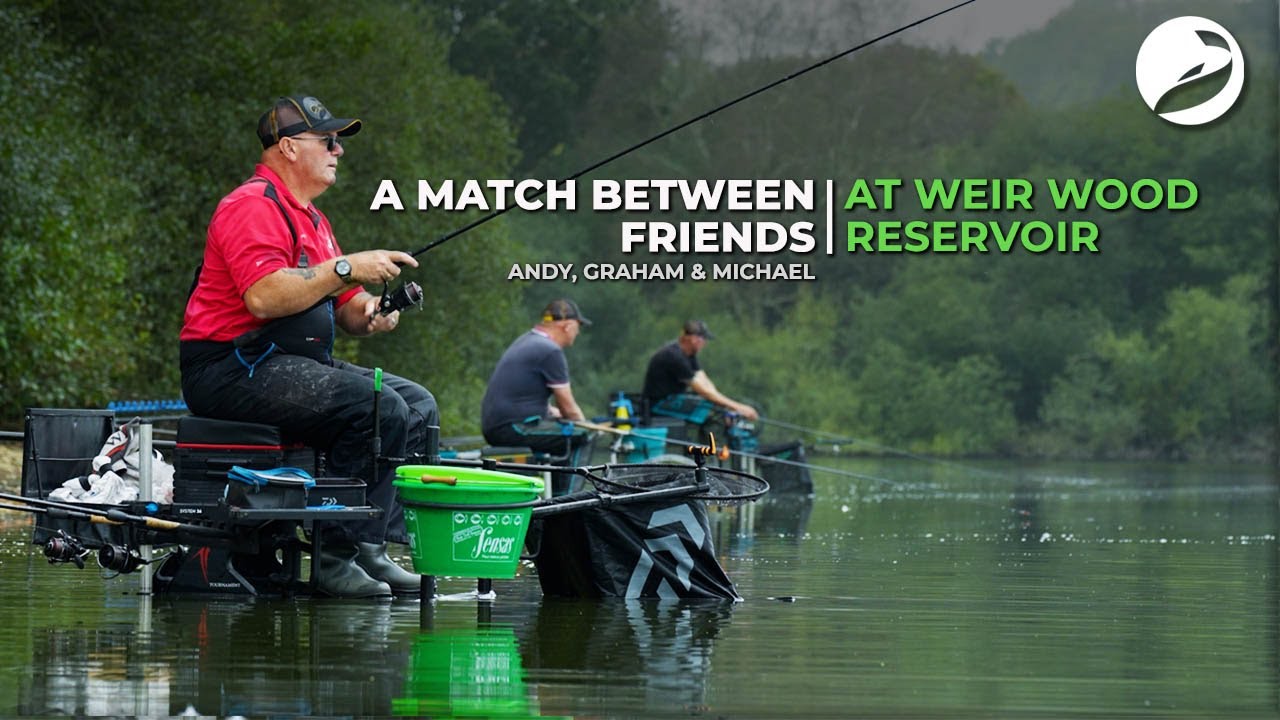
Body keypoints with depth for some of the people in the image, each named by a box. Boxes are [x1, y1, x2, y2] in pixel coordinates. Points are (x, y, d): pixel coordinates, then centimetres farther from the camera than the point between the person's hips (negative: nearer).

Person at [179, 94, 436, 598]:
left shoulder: (310, 217, 22)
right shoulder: (253, 207, -11)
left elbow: (343, 307, 22)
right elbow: (264, 297, -26)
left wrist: (371, 314, -2)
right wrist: (347, 268, -22)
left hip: (295, 364, 11)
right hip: (234, 368, -11)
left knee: (417, 405, 4)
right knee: (379, 409, -24)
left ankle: (369, 548, -4)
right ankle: (339, 554, -19)